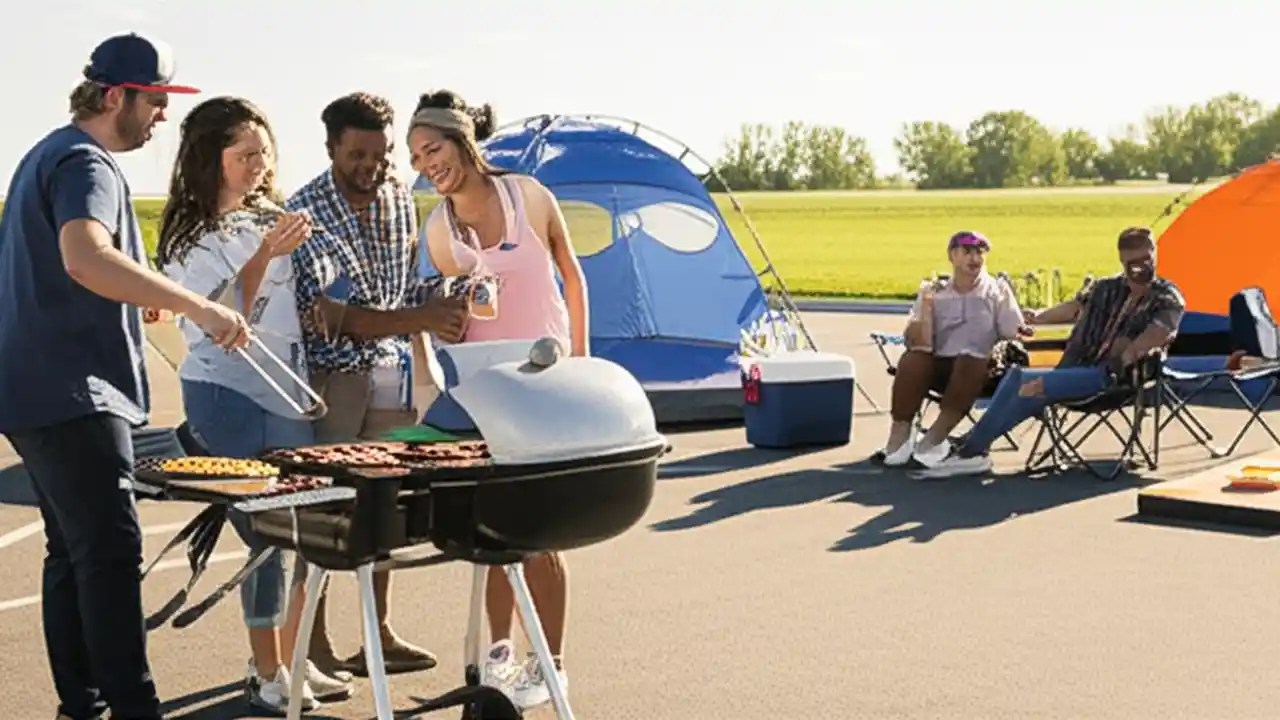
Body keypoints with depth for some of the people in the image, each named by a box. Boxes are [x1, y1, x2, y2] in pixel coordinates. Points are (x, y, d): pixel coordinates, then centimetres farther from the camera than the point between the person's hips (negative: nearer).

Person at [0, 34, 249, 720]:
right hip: (73, 395, -11)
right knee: (111, 554, -12)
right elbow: (85, 258, -34)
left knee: (72, 553, 13)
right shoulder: (86, 163, -14)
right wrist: (196, 306, -38)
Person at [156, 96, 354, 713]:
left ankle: (291, 662, 21)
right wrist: (265, 253, -25)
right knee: (268, 536, -5)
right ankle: (266, 677, 8)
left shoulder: (266, 217, 13)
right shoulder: (191, 239, -7)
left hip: (285, 393, 7)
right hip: (229, 399, -7)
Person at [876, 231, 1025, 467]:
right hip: (940, 365, 1)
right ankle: (900, 434, -26)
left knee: (971, 361, -35)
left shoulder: (998, 291, 9)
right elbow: (918, 345, 0)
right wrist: (926, 307, -12)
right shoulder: (934, 294, 9)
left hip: (979, 368, -1)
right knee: (913, 360, -30)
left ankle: (935, 436, -31)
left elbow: (1013, 339, 4)